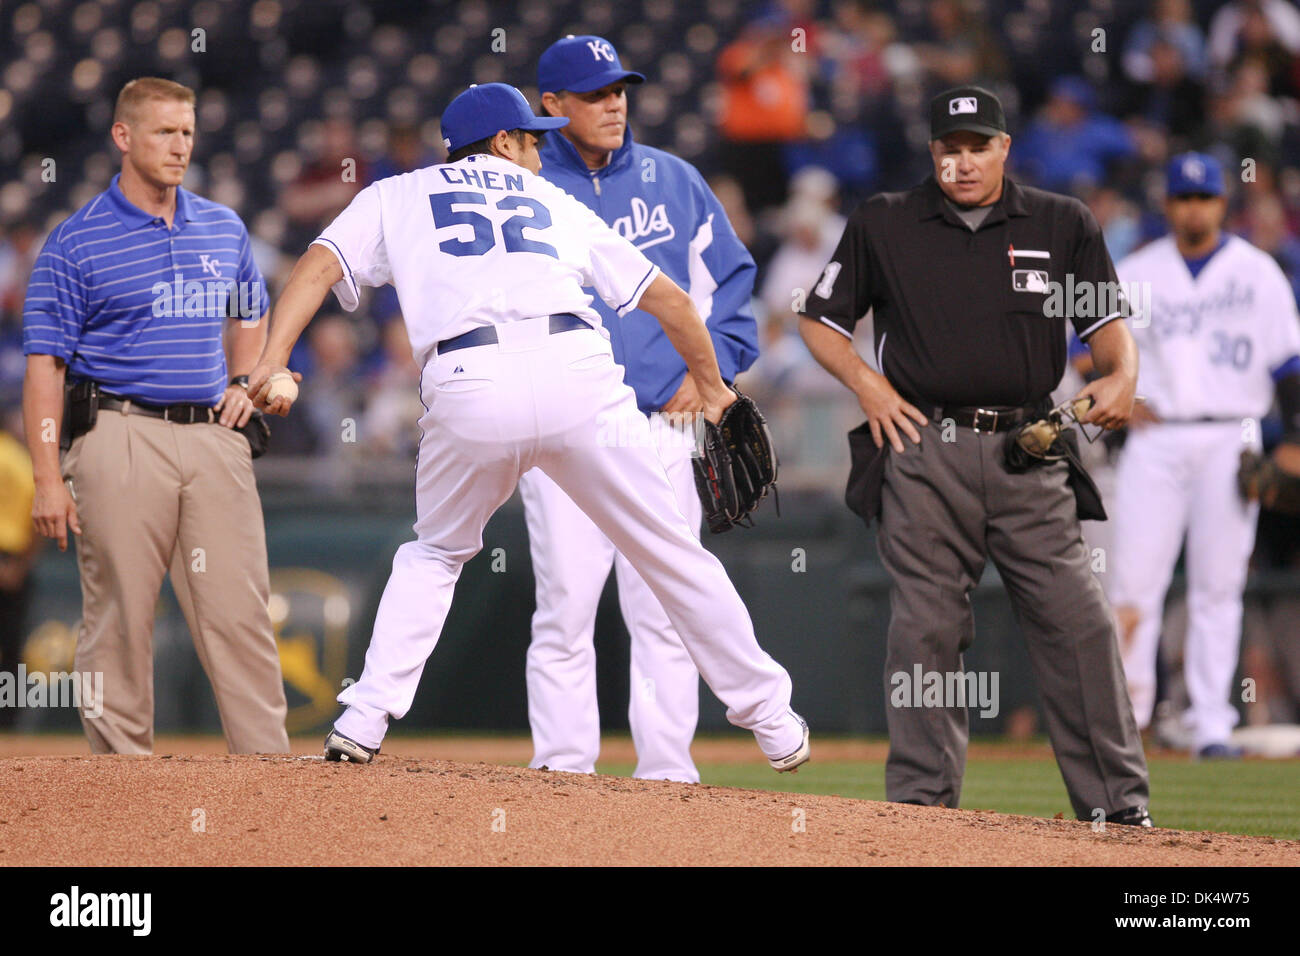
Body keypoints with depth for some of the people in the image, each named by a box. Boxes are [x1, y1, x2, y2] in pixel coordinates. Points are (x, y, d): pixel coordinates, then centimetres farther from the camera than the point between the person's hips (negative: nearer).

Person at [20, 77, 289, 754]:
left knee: (240, 611, -2)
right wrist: (48, 477, -11)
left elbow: (250, 317, 33)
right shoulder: (76, 243, -1)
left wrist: (243, 381, 13)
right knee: (119, 616, -3)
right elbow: (45, 363, -3)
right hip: (122, 437, -4)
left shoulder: (225, 230, 15)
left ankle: (268, 764, -2)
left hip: (214, 437, 4)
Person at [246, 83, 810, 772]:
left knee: (433, 555, 24)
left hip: (467, 388, 0)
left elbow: (319, 265, 11)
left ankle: (362, 724, 12)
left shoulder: (396, 198, 28)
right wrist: (712, 386, 42)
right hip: (577, 372, 0)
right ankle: (773, 723, 16)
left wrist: (272, 362, 1)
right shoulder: (552, 201, 30)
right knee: (672, 554, 12)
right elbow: (667, 297, 30)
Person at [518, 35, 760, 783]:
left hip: (660, 422, 2)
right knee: (565, 609, -5)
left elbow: (729, 276, 15)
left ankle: (667, 770, 4)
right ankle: (563, 770, 0)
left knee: (664, 609, 1)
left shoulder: (673, 180, 11)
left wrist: (711, 366, 2)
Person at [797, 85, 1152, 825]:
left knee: (1079, 623, -6)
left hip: (1029, 455, 0)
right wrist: (868, 384, -2)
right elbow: (820, 321, 14)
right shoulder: (883, 225, 10)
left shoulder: (1063, 225, 11)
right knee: (925, 628, -2)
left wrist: (1121, 375, -14)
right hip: (924, 452, 0)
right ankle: (921, 799, 4)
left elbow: (1109, 321, 8)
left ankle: (1117, 801, -3)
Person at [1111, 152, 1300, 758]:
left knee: (1218, 587, -2)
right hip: (1155, 439, 1)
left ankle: (1212, 724, 1)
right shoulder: (1135, 274, 8)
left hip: (1229, 442, -1)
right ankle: (1124, 710, 4)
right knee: (1135, 578, -6)